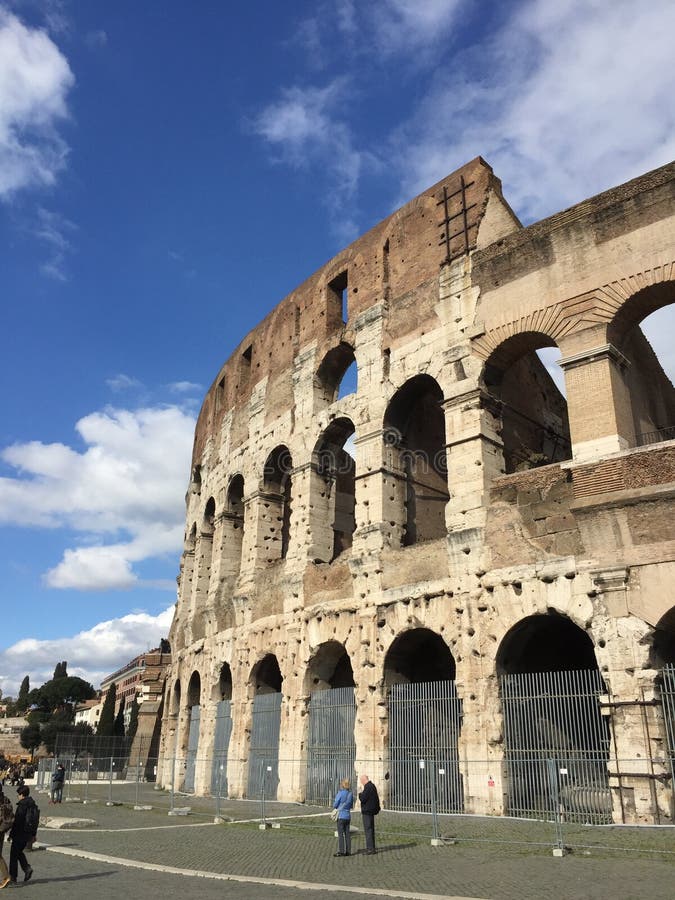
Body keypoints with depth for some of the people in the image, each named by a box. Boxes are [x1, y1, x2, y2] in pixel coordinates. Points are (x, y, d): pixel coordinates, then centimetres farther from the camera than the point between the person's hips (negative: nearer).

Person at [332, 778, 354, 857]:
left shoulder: (340, 793, -14)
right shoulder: (350, 794, 4)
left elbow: (335, 805, -9)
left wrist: (335, 807, 12)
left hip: (341, 816, -6)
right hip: (348, 816, 6)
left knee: (340, 834, 0)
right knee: (347, 833, 10)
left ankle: (341, 851, 1)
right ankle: (348, 851, 13)